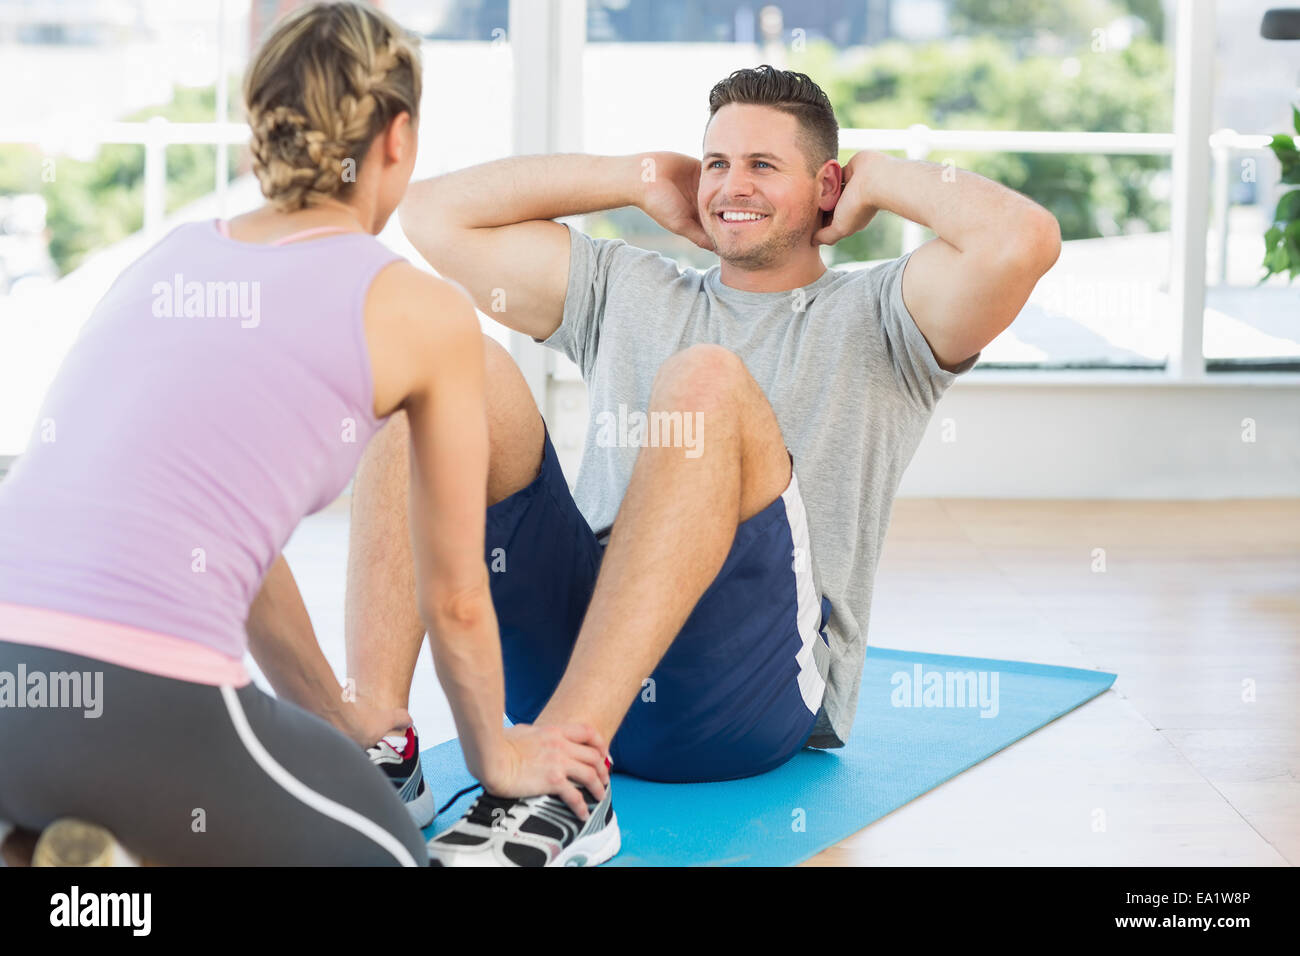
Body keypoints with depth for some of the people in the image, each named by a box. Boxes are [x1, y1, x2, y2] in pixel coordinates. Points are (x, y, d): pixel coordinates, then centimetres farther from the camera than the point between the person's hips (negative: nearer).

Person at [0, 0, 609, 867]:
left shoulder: (171, 258, 21)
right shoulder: (425, 312, 5)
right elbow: (453, 597, 16)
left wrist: (336, 720, 45)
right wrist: (497, 755, 35)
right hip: (136, 704, -6)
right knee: (381, 846, 22)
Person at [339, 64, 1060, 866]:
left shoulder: (874, 319, 16)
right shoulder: (628, 289, 28)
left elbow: (1022, 239, -5)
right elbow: (434, 216, 25)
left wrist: (880, 178, 12)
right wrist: (640, 179, 26)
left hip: (752, 685, -3)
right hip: (565, 651, 4)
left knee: (708, 377, -29)